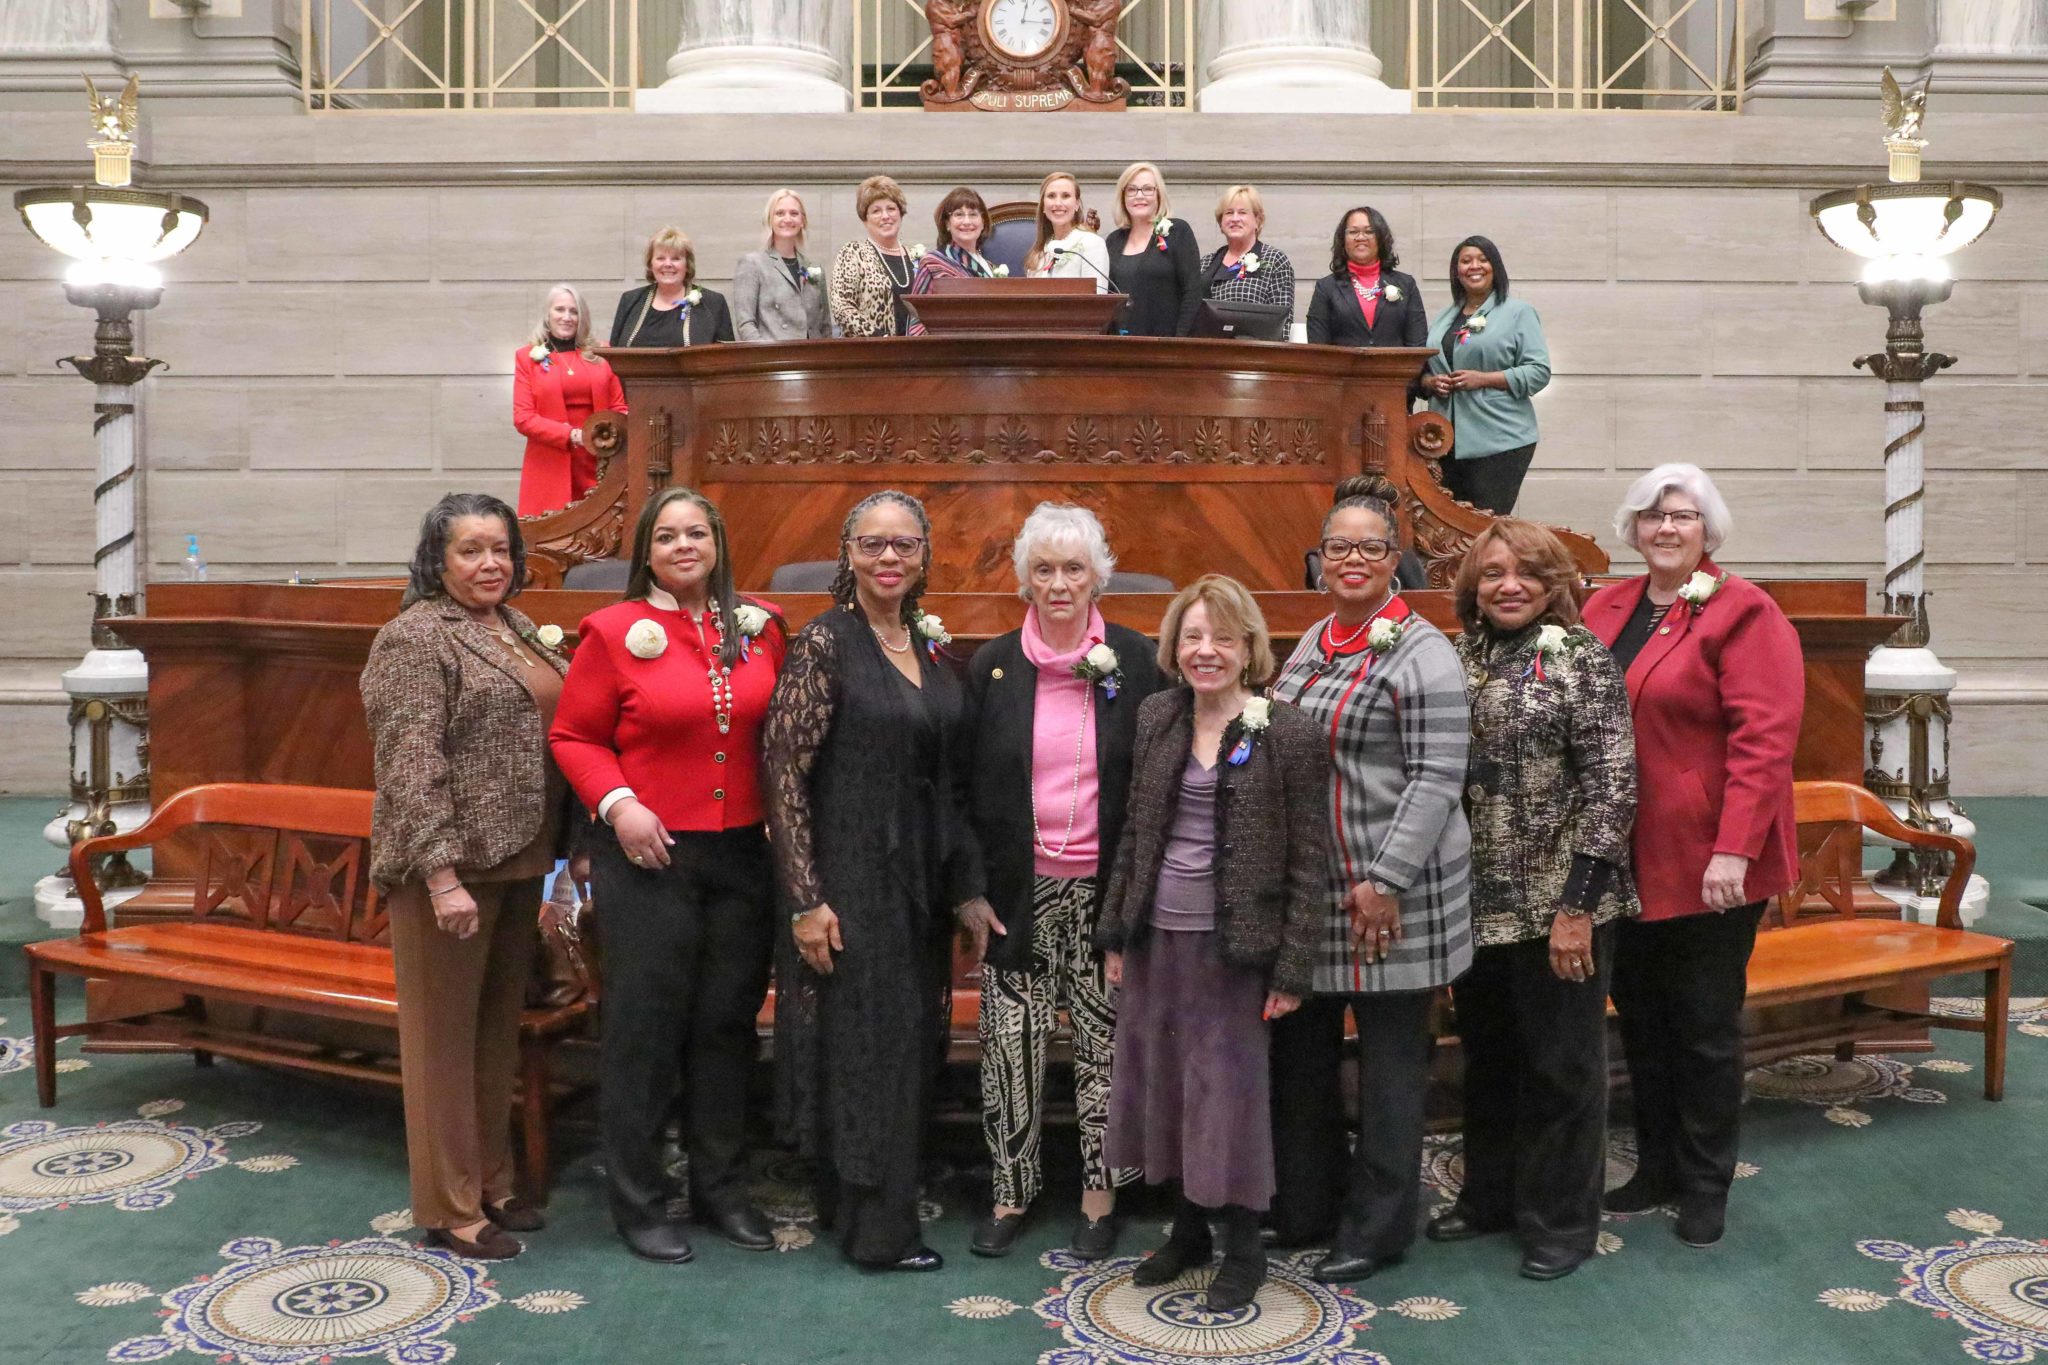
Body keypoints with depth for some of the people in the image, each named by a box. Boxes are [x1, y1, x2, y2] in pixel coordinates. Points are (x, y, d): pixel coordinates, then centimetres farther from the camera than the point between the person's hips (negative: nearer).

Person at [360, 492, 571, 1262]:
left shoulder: (517, 630, 13)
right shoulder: (416, 637, -12)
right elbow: (410, 767, -18)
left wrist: (557, 857, 14)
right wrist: (442, 877, -23)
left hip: (517, 861, 8)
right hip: (451, 864, -8)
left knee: (499, 1029, 16)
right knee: (446, 1035, 3)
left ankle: (490, 1184, 29)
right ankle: (450, 1208, 14)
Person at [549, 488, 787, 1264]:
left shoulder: (758, 627, 6)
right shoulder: (615, 632, -5)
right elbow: (574, 736, -3)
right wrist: (617, 804, -17)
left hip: (742, 852, 4)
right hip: (649, 854, -4)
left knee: (728, 1019, 13)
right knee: (646, 1023, 3)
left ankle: (720, 1186, 28)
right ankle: (637, 1201, 17)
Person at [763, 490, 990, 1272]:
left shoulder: (932, 647, 8)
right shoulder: (824, 645, -11)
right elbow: (785, 774, -14)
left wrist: (966, 886, 11)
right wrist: (806, 899, -17)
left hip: (921, 882, 7)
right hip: (850, 880, -7)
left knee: (909, 1045, 14)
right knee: (865, 1044, 1)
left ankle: (847, 1202, 31)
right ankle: (878, 1229, 15)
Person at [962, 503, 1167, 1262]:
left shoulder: (1134, 662, 0)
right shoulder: (993, 667, 2)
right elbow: (968, 788, 4)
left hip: (1105, 890, -1)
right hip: (1019, 892, 1)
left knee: (1104, 1044, 6)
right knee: (1011, 1048, 4)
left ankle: (1099, 1196, 22)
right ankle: (1011, 1193, 20)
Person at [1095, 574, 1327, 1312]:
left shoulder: (1288, 735, -9)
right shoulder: (1157, 718, 5)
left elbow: (1306, 864, -8)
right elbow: (1134, 833, 11)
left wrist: (1291, 968, -11)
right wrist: (1116, 933, 9)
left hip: (1231, 944, -5)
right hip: (1156, 937, 5)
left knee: (1228, 1087, 4)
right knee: (1160, 1082, 13)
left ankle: (1243, 1246, 23)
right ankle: (1188, 1226, 32)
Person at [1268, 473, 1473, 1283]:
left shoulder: (1420, 654, -12)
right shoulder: (1313, 643, 11)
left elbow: (1437, 778, -17)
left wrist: (1386, 880, -20)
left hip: (1389, 892, -7)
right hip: (1306, 889, 8)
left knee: (1390, 1056, 5)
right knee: (1299, 1047, 14)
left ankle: (1377, 1230, 19)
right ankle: (1302, 1208, 30)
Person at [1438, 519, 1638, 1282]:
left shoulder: (1582, 657, -9)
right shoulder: (1461, 660, 7)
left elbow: (1613, 785, -13)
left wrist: (1578, 905, -17)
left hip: (1557, 902, -5)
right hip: (1476, 901, 6)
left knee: (1562, 1065, 7)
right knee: (1486, 1056, 17)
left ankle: (1562, 1221, 22)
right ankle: (1489, 1196, 34)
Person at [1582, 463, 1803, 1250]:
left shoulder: (1743, 615, -9)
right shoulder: (1606, 610, 9)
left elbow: (1765, 739, -16)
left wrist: (1732, 849, -23)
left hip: (1705, 865, -5)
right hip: (1626, 859, 6)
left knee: (1705, 1027, 5)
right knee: (1640, 1017, 14)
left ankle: (1705, 1186, 20)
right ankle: (1655, 1167, 30)